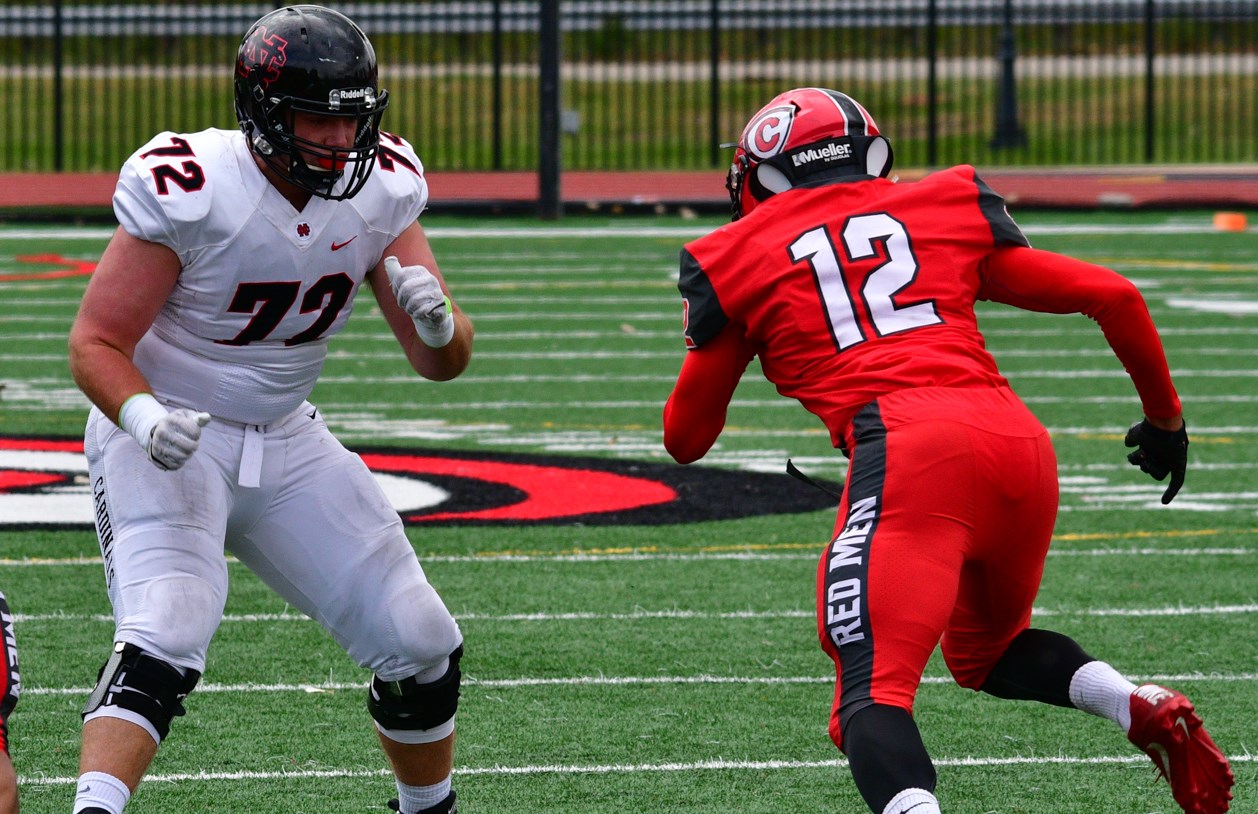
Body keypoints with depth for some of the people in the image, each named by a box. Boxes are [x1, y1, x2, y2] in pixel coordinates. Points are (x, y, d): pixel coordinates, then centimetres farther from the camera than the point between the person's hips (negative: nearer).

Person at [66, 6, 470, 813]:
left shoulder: (379, 189, -7)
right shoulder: (190, 192, -23)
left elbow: (443, 362, -3)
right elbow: (96, 343, -17)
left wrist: (437, 323, -27)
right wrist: (144, 416, -38)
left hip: (286, 444, 6)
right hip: (170, 440, -6)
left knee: (419, 645, 6)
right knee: (165, 639, -30)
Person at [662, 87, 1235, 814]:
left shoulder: (742, 259, 16)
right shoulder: (947, 210, 24)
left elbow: (686, 439, 24)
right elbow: (1113, 297, 21)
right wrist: (1165, 418, 35)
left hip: (907, 455, -5)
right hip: (1019, 441, 5)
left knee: (873, 692, -11)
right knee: (986, 651, 29)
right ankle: (1140, 707, 4)